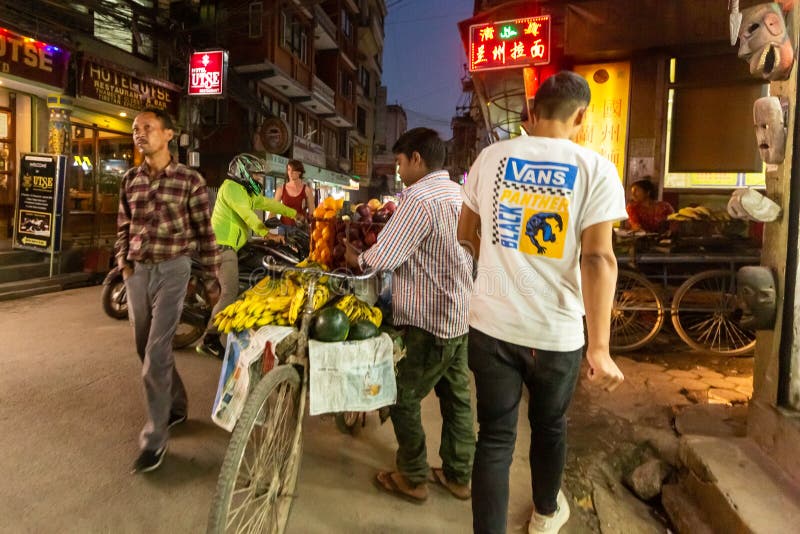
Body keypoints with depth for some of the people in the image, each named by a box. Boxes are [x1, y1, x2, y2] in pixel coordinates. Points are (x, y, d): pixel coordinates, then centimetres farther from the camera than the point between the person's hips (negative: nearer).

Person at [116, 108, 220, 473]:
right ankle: (176, 406, 36)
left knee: (156, 353, -9)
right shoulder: (130, 180, 9)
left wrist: (213, 275, -3)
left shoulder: (190, 180, -5)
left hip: (172, 269, -6)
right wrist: (123, 263, 4)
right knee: (147, 349, 14)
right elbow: (123, 227, 16)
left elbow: (204, 231, -4)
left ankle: (154, 439, 2)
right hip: (137, 271, 6)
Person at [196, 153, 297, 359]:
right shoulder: (231, 187, -10)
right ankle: (209, 339, -16)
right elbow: (247, 214, -23)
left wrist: (294, 213, 25)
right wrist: (267, 234, -33)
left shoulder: (247, 192, 21)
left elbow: (267, 203, 25)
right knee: (230, 292, -17)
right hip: (223, 245, -10)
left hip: (229, 246, 10)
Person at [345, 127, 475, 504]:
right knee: (457, 396, 17)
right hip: (461, 314, 9)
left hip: (427, 320, -9)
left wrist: (355, 259, -3)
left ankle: (413, 480, 22)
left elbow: (383, 258, -23)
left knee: (403, 397, 8)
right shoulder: (460, 193, 8)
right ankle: (458, 475, 32)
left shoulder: (418, 198, -20)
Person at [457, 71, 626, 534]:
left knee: (495, 436, 12)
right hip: (557, 331, 0)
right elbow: (598, 259, -15)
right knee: (550, 425, 24)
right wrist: (600, 347, -12)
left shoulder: (491, 156, 1)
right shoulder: (596, 169, -7)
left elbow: (466, 233, 11)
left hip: (492, 323, 1)